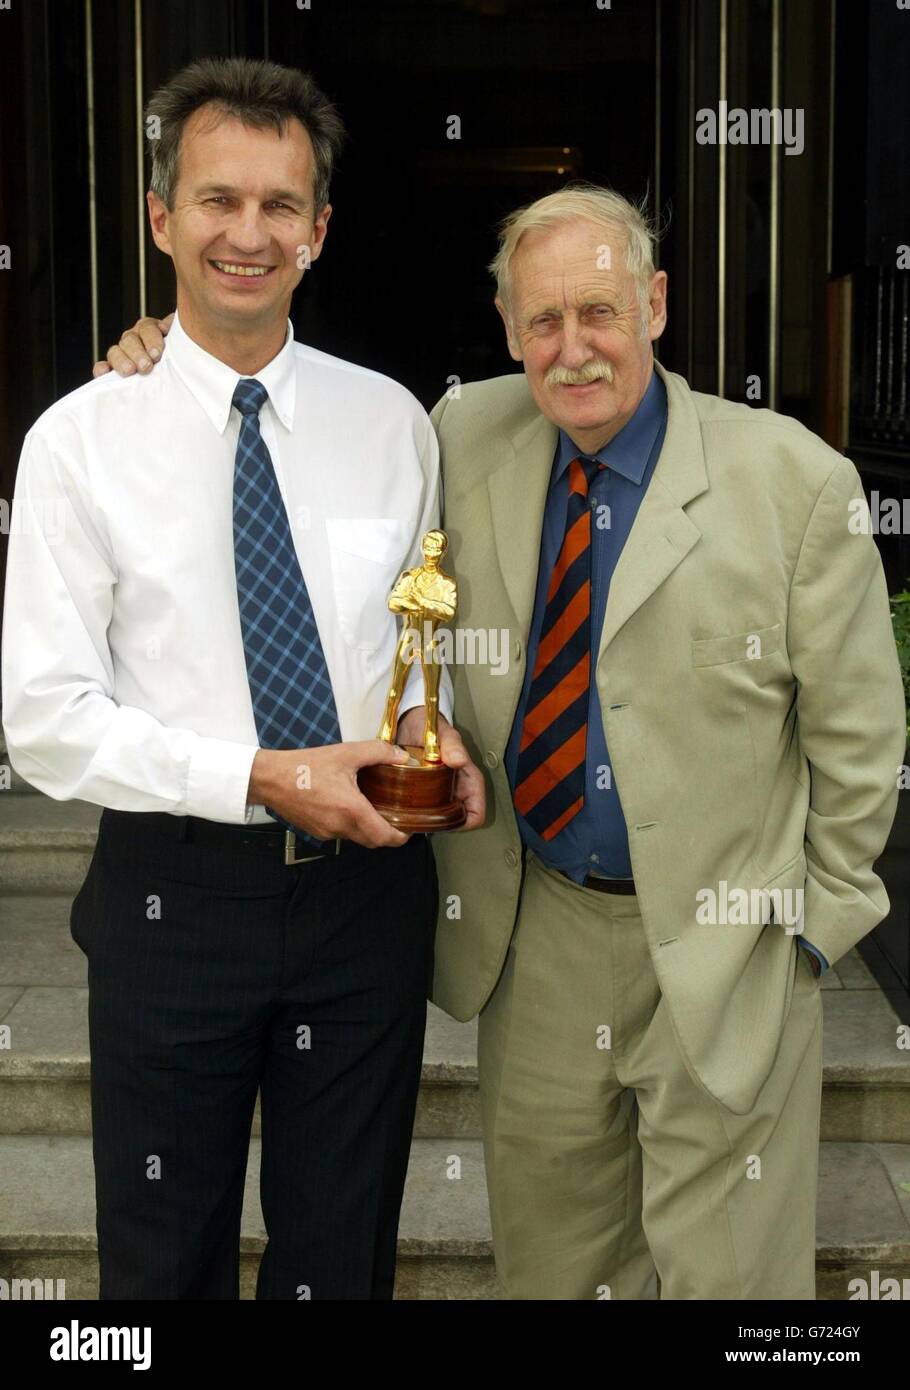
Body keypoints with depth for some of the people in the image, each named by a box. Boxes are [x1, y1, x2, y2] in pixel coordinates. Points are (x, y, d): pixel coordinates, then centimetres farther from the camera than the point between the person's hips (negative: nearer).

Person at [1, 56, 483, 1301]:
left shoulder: (390, 422, 2)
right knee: (165, 1258, 16)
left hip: (367, 881, 2)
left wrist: (439, 737, -9)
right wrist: (266, 777, -20)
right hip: (176, 891, -2)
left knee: (344, 1254, 18)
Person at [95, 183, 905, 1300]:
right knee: (547, 1252, 18)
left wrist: (820, 913, -1)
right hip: (535, 931, 4)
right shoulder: (467, 438, -2)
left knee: (723, 1264, 10)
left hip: (720, 941, -3)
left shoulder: (795, 481, -11)